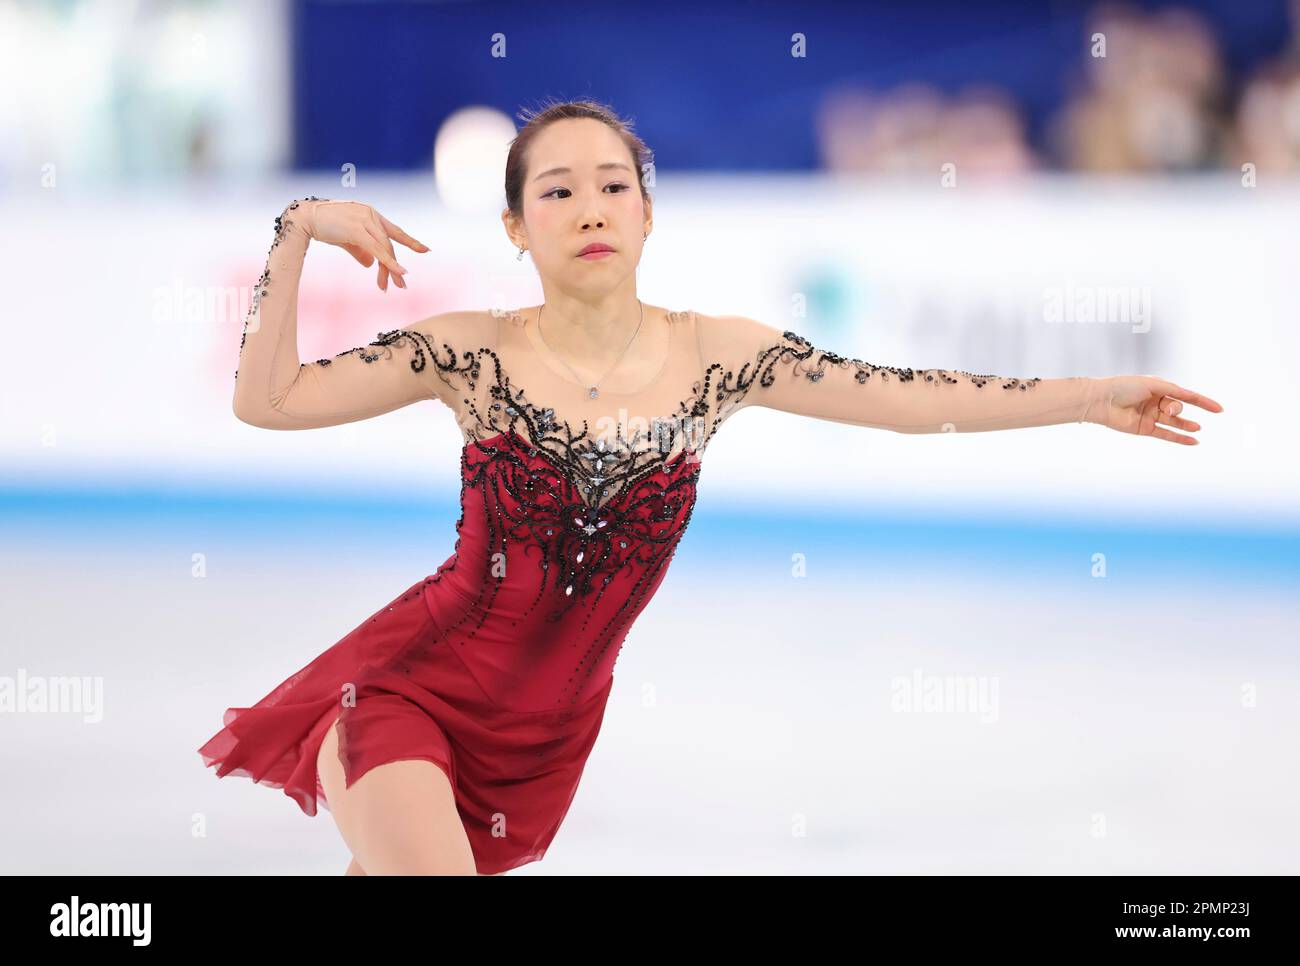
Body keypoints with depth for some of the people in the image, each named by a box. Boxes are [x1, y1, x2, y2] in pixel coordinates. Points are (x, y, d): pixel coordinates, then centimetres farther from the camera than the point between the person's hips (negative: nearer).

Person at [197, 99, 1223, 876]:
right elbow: (268, 399, -10)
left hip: (542, 737, 4)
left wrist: (1094, 396, 1)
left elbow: (914, 398, 1)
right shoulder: (473, 355, -8)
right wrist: (298, 233, -18)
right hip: (409, 687, -3)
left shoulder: (715, 356, -2)